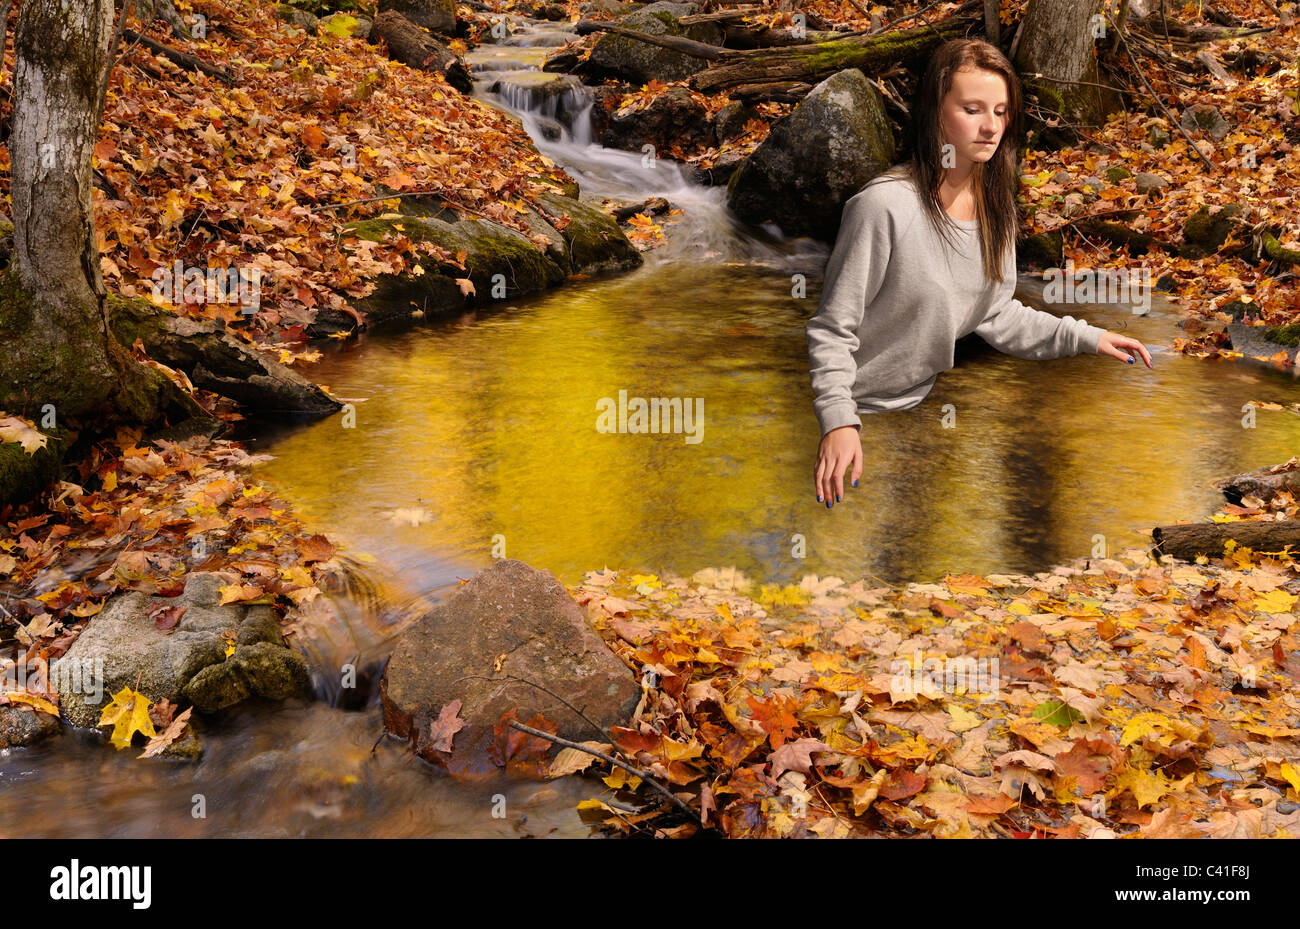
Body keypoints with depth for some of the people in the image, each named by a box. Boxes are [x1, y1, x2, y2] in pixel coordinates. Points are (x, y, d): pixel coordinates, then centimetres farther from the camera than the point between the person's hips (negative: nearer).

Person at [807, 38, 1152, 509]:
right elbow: (831, 330, -22)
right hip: (858, 415, -7)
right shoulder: (885, 205, -26)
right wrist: (838, 421, -32)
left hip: (920, 401, 7)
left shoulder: (993, 204, -1)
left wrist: (1086, 337, 0)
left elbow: (996, 315, 8)